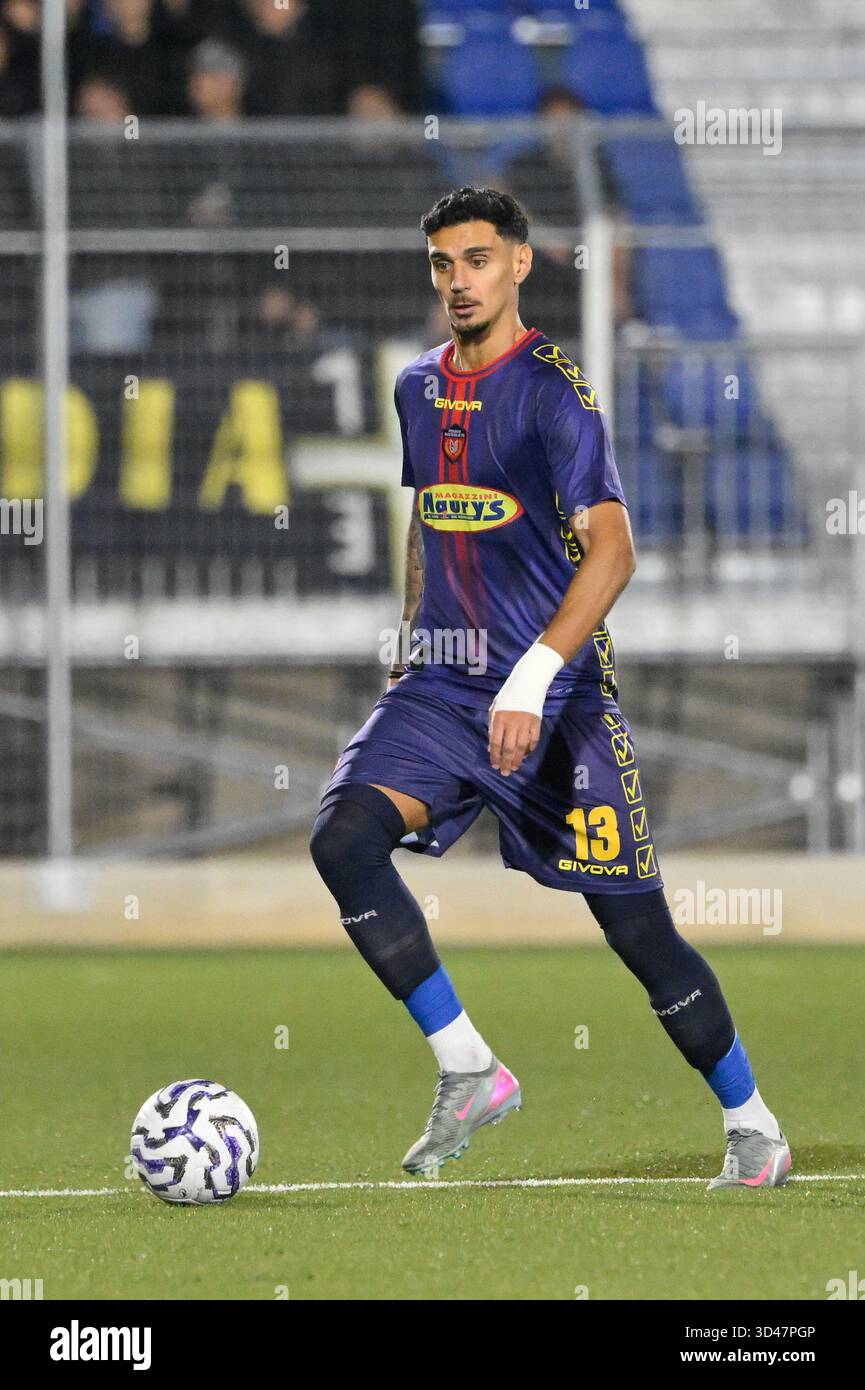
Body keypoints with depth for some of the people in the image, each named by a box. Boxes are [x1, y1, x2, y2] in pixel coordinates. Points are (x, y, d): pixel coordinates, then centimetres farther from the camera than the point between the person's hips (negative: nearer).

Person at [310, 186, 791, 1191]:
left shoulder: (551, 390, -12)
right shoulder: (418, 389, 10)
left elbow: (611, 551, -21)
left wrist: (532, 678, -30)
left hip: (558, 696, -6)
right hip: (446, 684, 6)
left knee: (634, 925, -4)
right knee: (341, 838, -19)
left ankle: (753, 1131, 15)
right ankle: (469, 1073, -10)